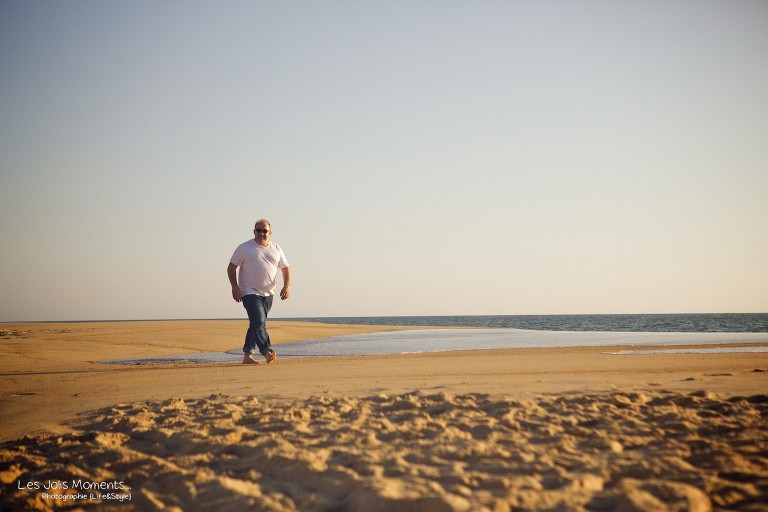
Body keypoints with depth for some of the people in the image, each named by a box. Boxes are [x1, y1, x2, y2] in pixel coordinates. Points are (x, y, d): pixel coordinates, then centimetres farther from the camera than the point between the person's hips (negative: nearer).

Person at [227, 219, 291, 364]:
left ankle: (247, 355, 16)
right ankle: (267, 351, -26)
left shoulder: (276, 249, 10)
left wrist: (286, 286, -2)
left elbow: (285, 268, 14)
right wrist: (235, 287, -12)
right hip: (250, 292, -5)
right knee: (259, 321, -19)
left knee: (256, 324, 9)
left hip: (268, 294, 5)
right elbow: (231, 267, 0)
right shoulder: (244, 248, -1)